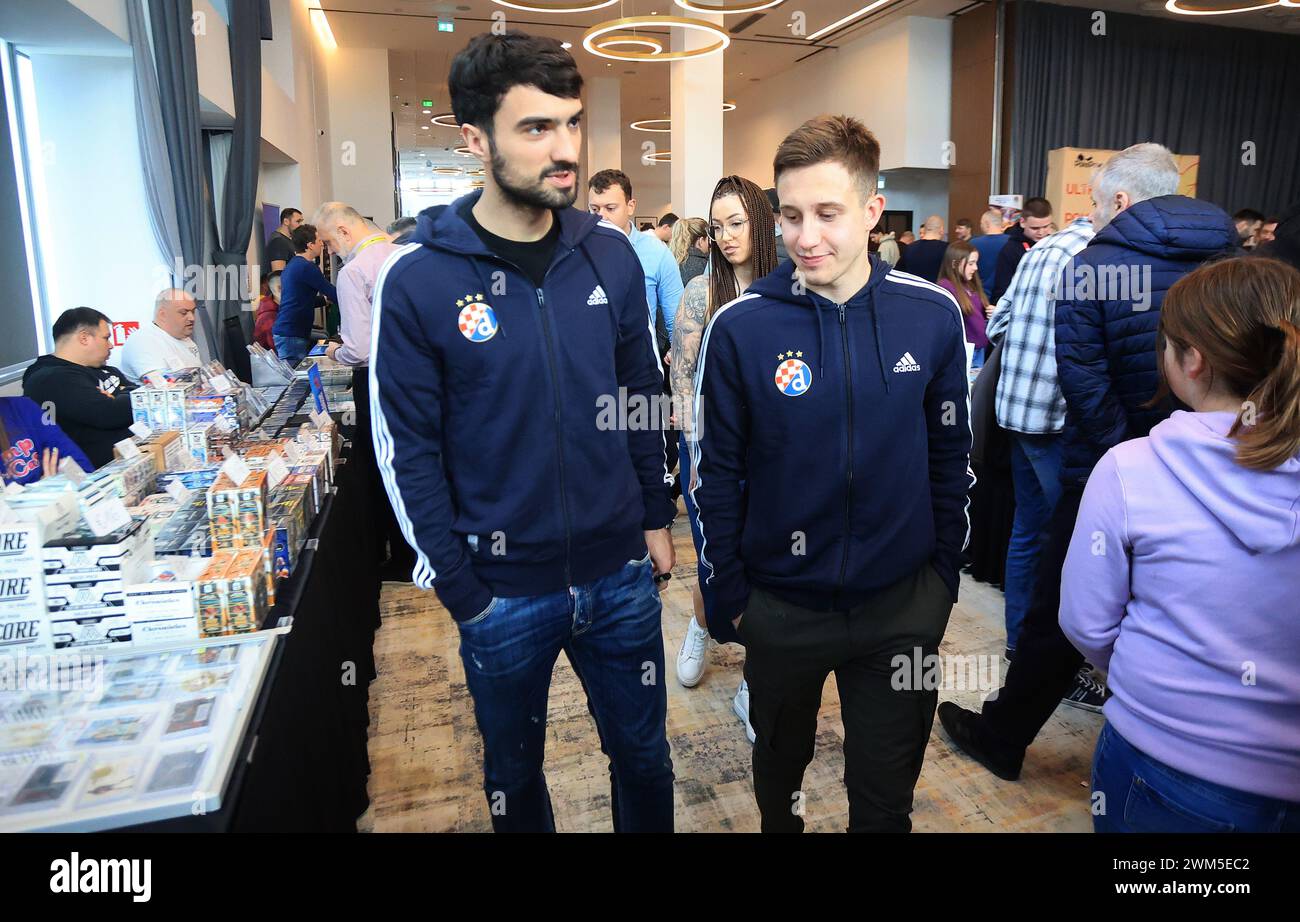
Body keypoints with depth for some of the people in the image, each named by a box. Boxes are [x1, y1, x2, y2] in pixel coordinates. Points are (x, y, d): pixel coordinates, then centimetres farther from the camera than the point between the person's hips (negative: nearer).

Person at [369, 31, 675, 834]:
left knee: (644, 756, 20)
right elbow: (409, 453, -9)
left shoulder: (611, 254, -2)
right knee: (515, 773, 21)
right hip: (504, 588, -2)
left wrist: (658, 517, 7)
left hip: (621, 572, 3)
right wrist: (459, 589, -8)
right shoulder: (419, 281, -12)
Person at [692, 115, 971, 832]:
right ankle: (778, 823, 54)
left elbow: (950, 455, 3)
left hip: (903, 604, 1)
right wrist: (728, 597, -3)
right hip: (780, 606, 0)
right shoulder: (740, 327, -13)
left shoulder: (933, 315, -8)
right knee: (778, 768, 24)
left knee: (885, 798, 19)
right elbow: (716, 474, -6)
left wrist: (943, 572, 6)